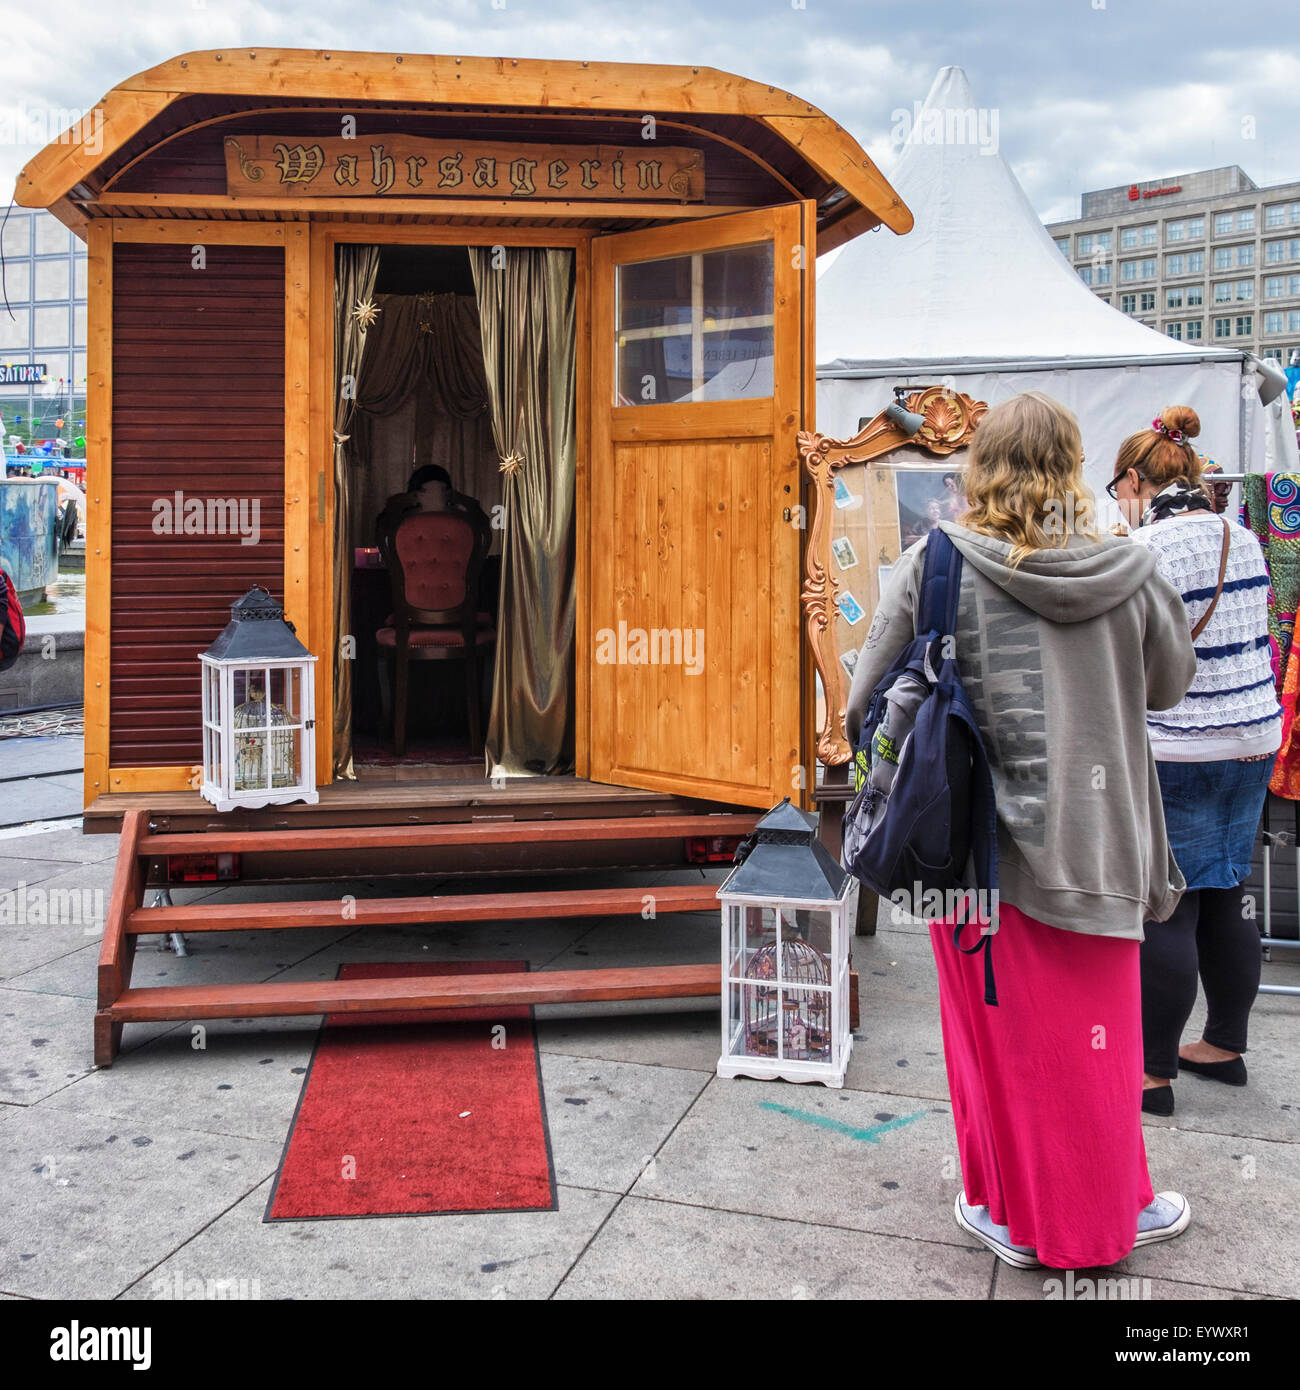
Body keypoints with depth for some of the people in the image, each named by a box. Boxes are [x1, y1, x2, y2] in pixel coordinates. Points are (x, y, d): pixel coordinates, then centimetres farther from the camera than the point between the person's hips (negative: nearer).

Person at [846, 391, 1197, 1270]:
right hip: (1091, 843, 1)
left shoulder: (936, 566, -11)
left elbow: (869, 703, -8)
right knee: (1090, 1032, 17)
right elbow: (1169, 686, 10)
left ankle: (1015, 1213, 31)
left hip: (980, 843, -1)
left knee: (1000, 1026, 15)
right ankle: (1104, 1211, 35)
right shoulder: (1130, 573, -6)